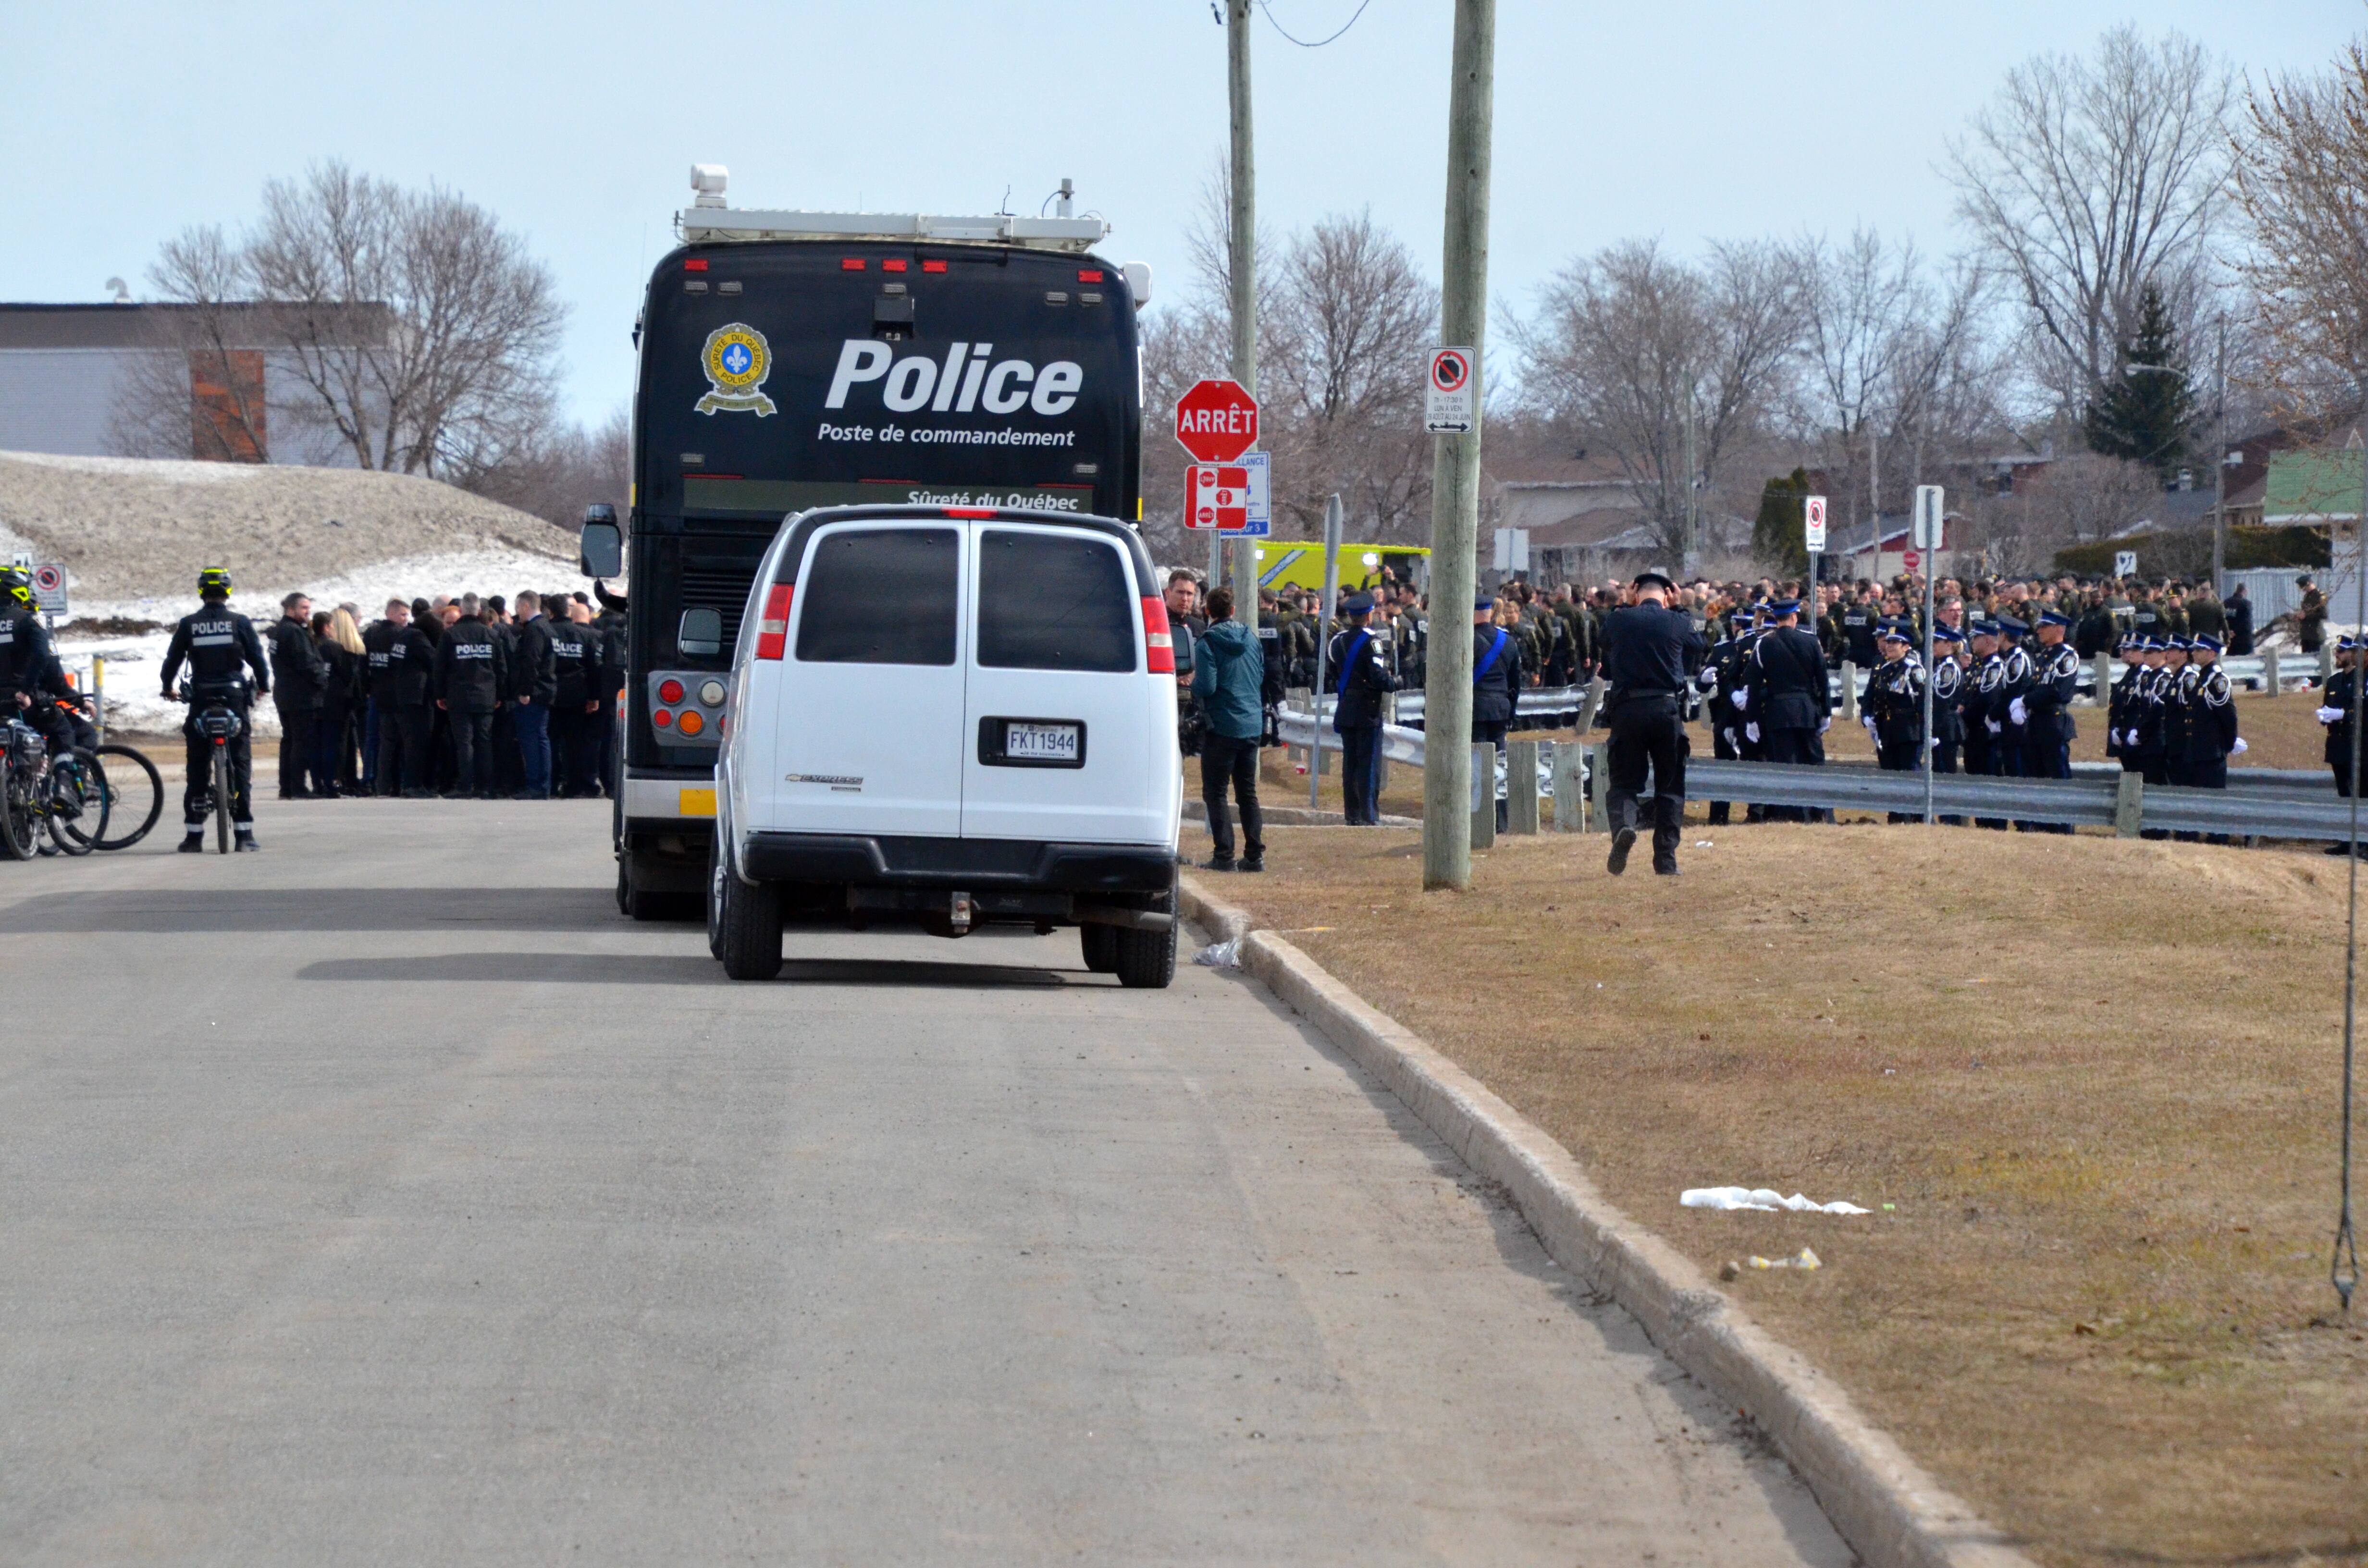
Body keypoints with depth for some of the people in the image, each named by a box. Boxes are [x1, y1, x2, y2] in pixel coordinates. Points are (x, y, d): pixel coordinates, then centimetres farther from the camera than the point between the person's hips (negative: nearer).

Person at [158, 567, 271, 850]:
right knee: (241, 764, 2)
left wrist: (168, 688, 26)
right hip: (234, 698, -1)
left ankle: (194, 836, 5)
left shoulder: (188, 625, 2)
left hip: (200, 699, 1)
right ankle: (244, 834, -3)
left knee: (197, 768, 6)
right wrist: (263, 686, 20)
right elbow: (257, 657, 2)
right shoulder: (240, 623, -1)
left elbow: (172, 660, 7)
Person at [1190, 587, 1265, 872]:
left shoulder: (1208, 644, -12)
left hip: (1222, 727, -6)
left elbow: (1206, 687, -18)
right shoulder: (1251, 641, 8)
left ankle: (1224, 856, -6)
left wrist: (1192, 683, 1)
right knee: (1247, 792, 13)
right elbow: (1263, 681, 16)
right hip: (1252, 725, 6)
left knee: (1215, 792, 0)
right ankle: (1255, 856, 10)